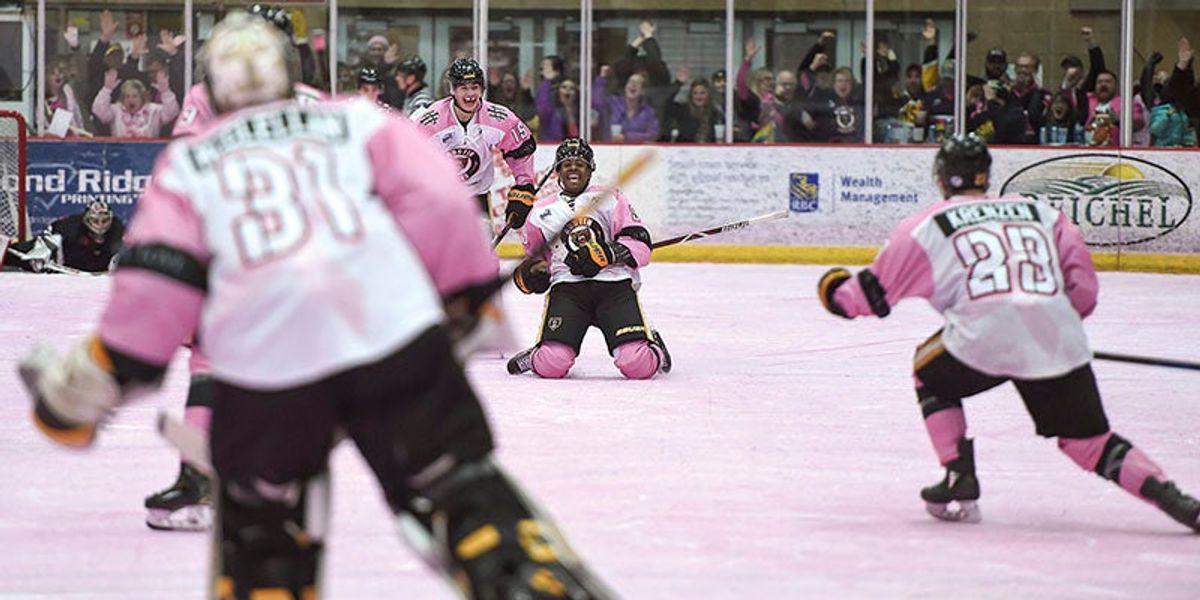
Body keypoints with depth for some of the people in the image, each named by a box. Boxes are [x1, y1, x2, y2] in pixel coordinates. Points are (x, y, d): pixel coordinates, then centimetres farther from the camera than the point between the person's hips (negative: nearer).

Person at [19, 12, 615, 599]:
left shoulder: (186, 161, 22)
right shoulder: (356, 121, 21)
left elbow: (158, 282, 10)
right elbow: (436, 201, 8)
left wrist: (93, 379, 16)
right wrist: (466, 297, 17)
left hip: (261, 353, 0)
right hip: (394, 328, 0)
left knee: (260, 532, 19)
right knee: (459, 489, 4)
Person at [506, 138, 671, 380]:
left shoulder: (610, 199, 11)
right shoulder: (543, 213, 19)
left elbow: (640, 245, 2)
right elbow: (534, 258, 30)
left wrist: (606, 253, -16)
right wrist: (528, 275, 6)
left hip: (614, 285, -1)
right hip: (567, 287, 1)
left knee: (637, 365, -19)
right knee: (552, 366, -22)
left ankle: (654, 348, 18)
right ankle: (534, 358, 16)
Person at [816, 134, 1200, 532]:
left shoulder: (928, 225, 16)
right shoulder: (1042, 213, 24)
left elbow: (875, 292, 21)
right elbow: (1084, 289, 18)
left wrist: (836, 291, 41)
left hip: (982, 339, -2)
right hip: (1059, 342, 2)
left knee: (930, 372, 29)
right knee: (1089, 442, 14)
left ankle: (960, 481, 19)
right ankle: (1167, 495, -9)